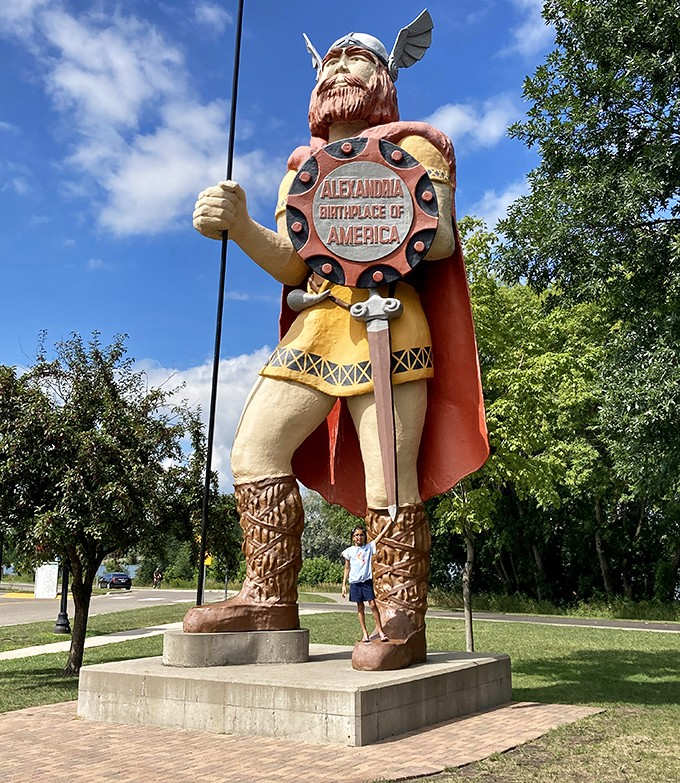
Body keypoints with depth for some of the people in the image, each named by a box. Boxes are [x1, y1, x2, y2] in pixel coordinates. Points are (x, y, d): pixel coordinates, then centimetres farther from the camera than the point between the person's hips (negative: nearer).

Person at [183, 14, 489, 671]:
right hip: (314, 326, 5)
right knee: (255, 447, -5)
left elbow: (442, 241, -1)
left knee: (391, 480, -10)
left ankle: (403, 623, -1)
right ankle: (269, 600, 3)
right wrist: (238, 225, -8)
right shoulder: (302, 168, 24)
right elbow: (290, 265, 10)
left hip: (388, 322, -5)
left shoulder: (413, 147, 12)